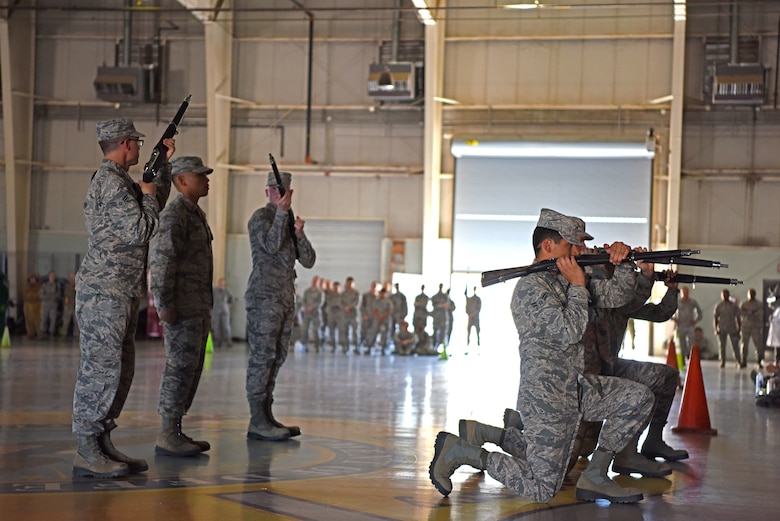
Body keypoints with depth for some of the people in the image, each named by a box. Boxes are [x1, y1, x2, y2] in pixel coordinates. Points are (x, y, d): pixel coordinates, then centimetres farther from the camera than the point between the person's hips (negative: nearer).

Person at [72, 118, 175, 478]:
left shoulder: (116, 180, 20)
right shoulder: (111, 181, -13)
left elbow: (158, 202, 35)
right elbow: (141, 230, -18)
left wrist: (164, 164, 30)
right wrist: (147, 196, -2)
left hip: (121, 292, 11)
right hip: (104, 291, -11)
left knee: (121, 369, 11)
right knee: (100, 368, -10)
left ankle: (102, 444, 16)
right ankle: (87, 454, -8)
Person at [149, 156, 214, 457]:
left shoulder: (196, 215, 19)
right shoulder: (174, 214, -11)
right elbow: (161, 260, -18)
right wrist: (164, 305, -23)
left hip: (198, 306, 10)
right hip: (181, 307, -10)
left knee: (192, 368, 9)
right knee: (180, 367, -9)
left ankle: (175, 432, 13)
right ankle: (166, 437, -7)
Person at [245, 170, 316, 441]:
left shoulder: (290, 221, 19)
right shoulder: (261, 217, -1)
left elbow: (308, 261, 11)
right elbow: (271, 245, -20)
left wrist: (299, 233, -5)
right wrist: (281, 212, -17)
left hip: (285, 298, 8)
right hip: (264, 297, -8)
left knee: (276, 357, 6)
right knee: (262, 356, -11)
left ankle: (265, 416, 9)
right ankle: (258, 421, -13)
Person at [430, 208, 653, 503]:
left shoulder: (565, 278, 12)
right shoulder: (531, 287, -16)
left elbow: (616, 297, 15)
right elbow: (570, 332, -23)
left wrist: (621, 263, -2)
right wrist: (578, 287, -13)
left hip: (576, 388, 9)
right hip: (546, 398, -9)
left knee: (639, 398, 5)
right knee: (541, 490, -8)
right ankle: (459, 451, 3)